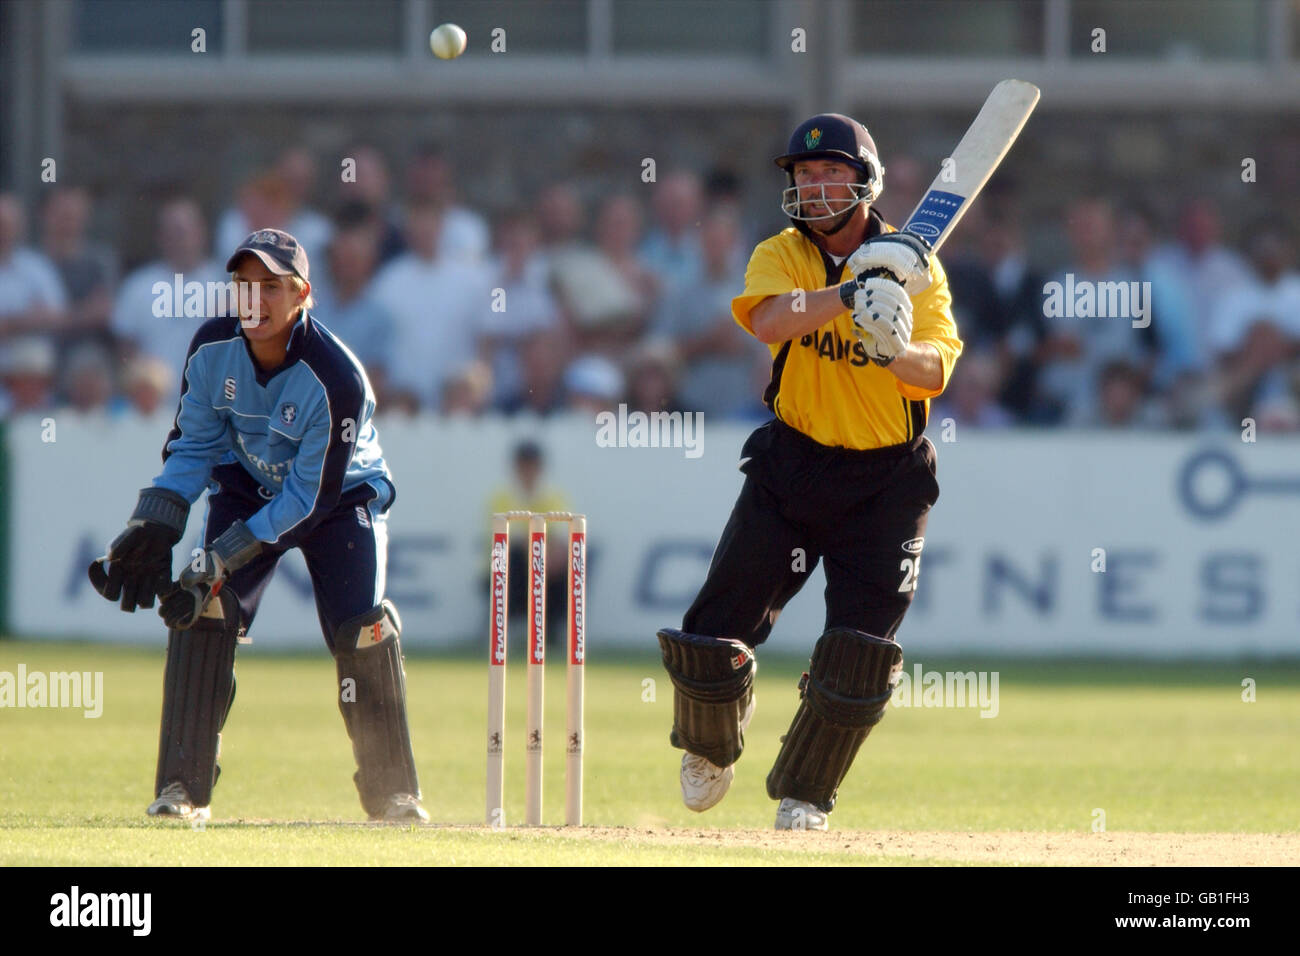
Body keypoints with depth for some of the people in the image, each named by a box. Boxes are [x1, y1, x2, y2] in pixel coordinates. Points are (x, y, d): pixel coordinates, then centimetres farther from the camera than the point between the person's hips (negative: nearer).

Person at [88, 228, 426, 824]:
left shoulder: (337, 379, -33)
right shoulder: (213, 349, -19)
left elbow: (310, 496, -29)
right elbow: (192, 446, -7)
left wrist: (224, 559, -34)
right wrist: (152, 528, -23)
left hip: (339, 495, -3)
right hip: (248, 486, 3)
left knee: (361, 627, -18)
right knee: (205, 611, -17)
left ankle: (393, 792, -2)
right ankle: (182, 788, -13)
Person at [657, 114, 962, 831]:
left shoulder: (917, 268, -5)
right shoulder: (781, 256, -2)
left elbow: (934, 373, -18)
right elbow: (770, 322, -25)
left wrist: (894, 350, -40)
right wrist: (854, 291, -38)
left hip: (887, 478, -1)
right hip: (791, 465, 1)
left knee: (859, 655, -10)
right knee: (717, 632, -2)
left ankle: (804, 795, 10)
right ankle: (710, 749, 28)